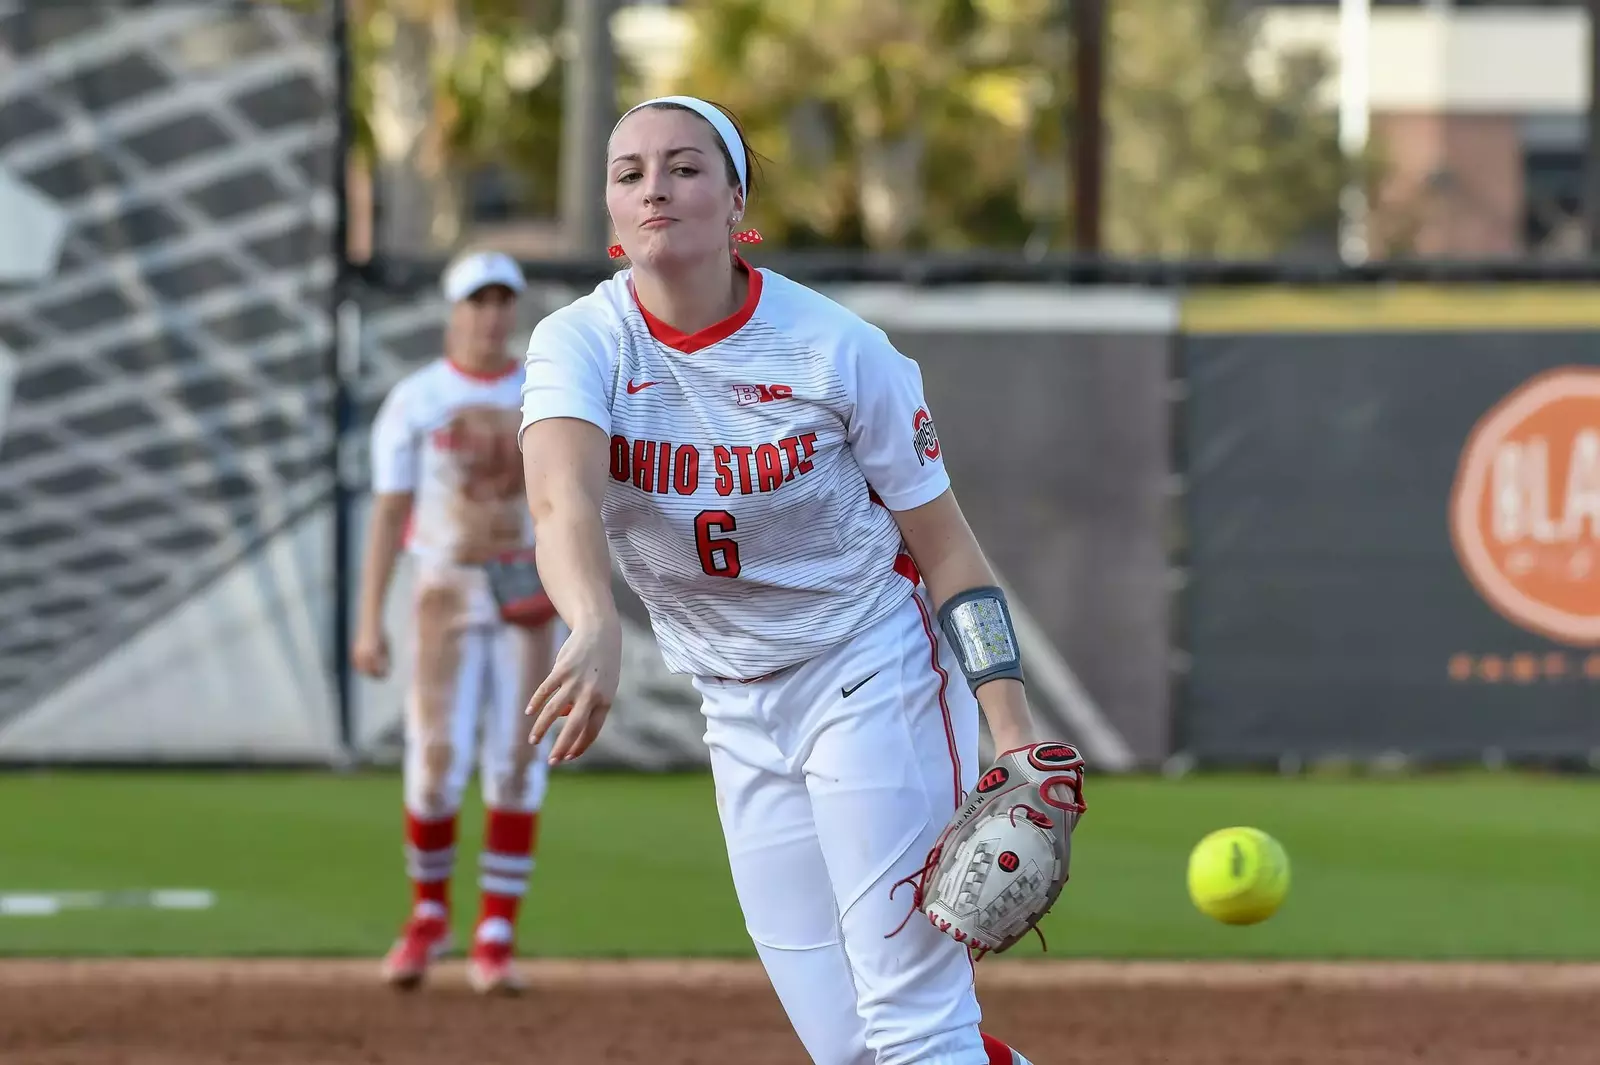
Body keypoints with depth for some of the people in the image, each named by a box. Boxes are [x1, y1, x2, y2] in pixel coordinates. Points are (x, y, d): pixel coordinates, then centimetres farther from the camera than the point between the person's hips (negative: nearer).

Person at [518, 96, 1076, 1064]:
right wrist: (597, 628, -54)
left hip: (876, 676, -4)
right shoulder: (582, 344, -11)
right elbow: (563, 501, -32)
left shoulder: (838, 350, -15)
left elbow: (947, 550, -8)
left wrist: (1016, 738, -17)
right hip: (740, 717, 4)